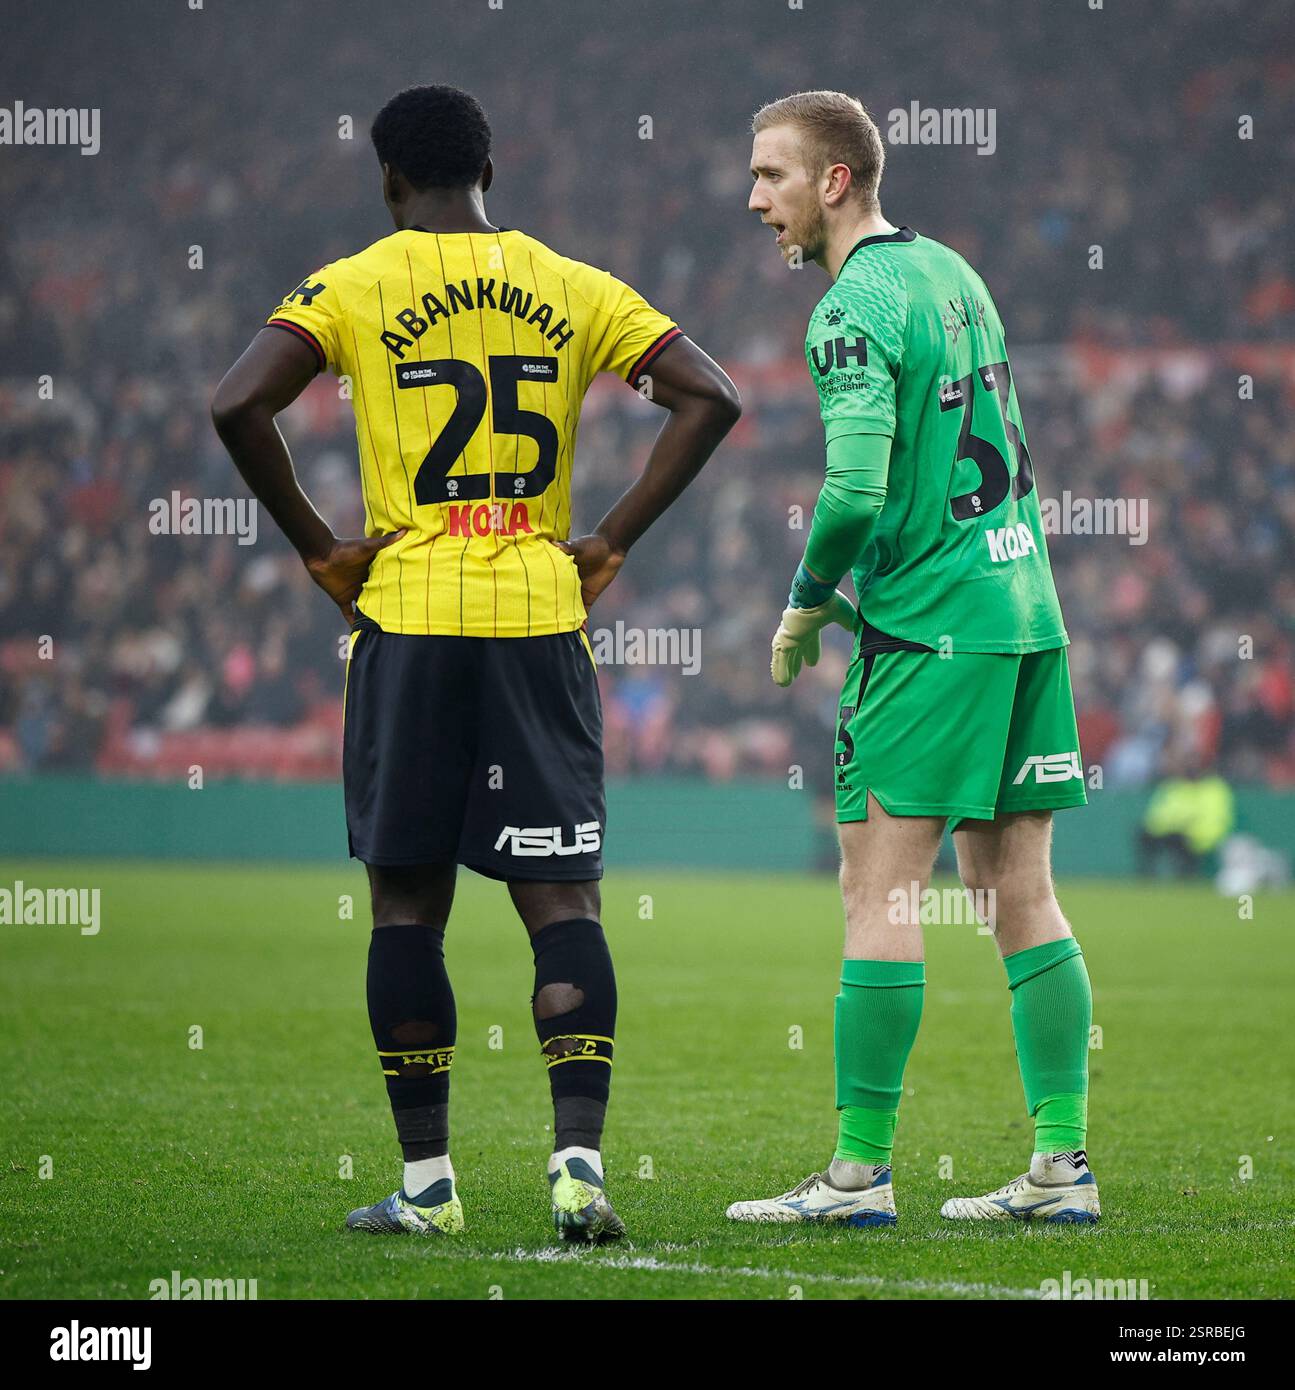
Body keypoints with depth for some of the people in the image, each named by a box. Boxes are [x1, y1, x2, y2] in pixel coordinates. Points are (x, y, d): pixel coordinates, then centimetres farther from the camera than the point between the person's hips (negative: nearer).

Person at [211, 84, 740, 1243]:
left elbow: (239, 405, -13)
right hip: (541, 620, 1)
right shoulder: (573, 289, 7)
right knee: (561, 898, 2)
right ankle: (579, 1158, -12)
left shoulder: (354, 288, 0)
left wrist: (318, 549, -3)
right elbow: (709, 398, 0)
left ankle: (428, 1182, 9)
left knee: (409, 905, 7)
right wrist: (612, 543, 2)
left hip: (407, 622, -1)